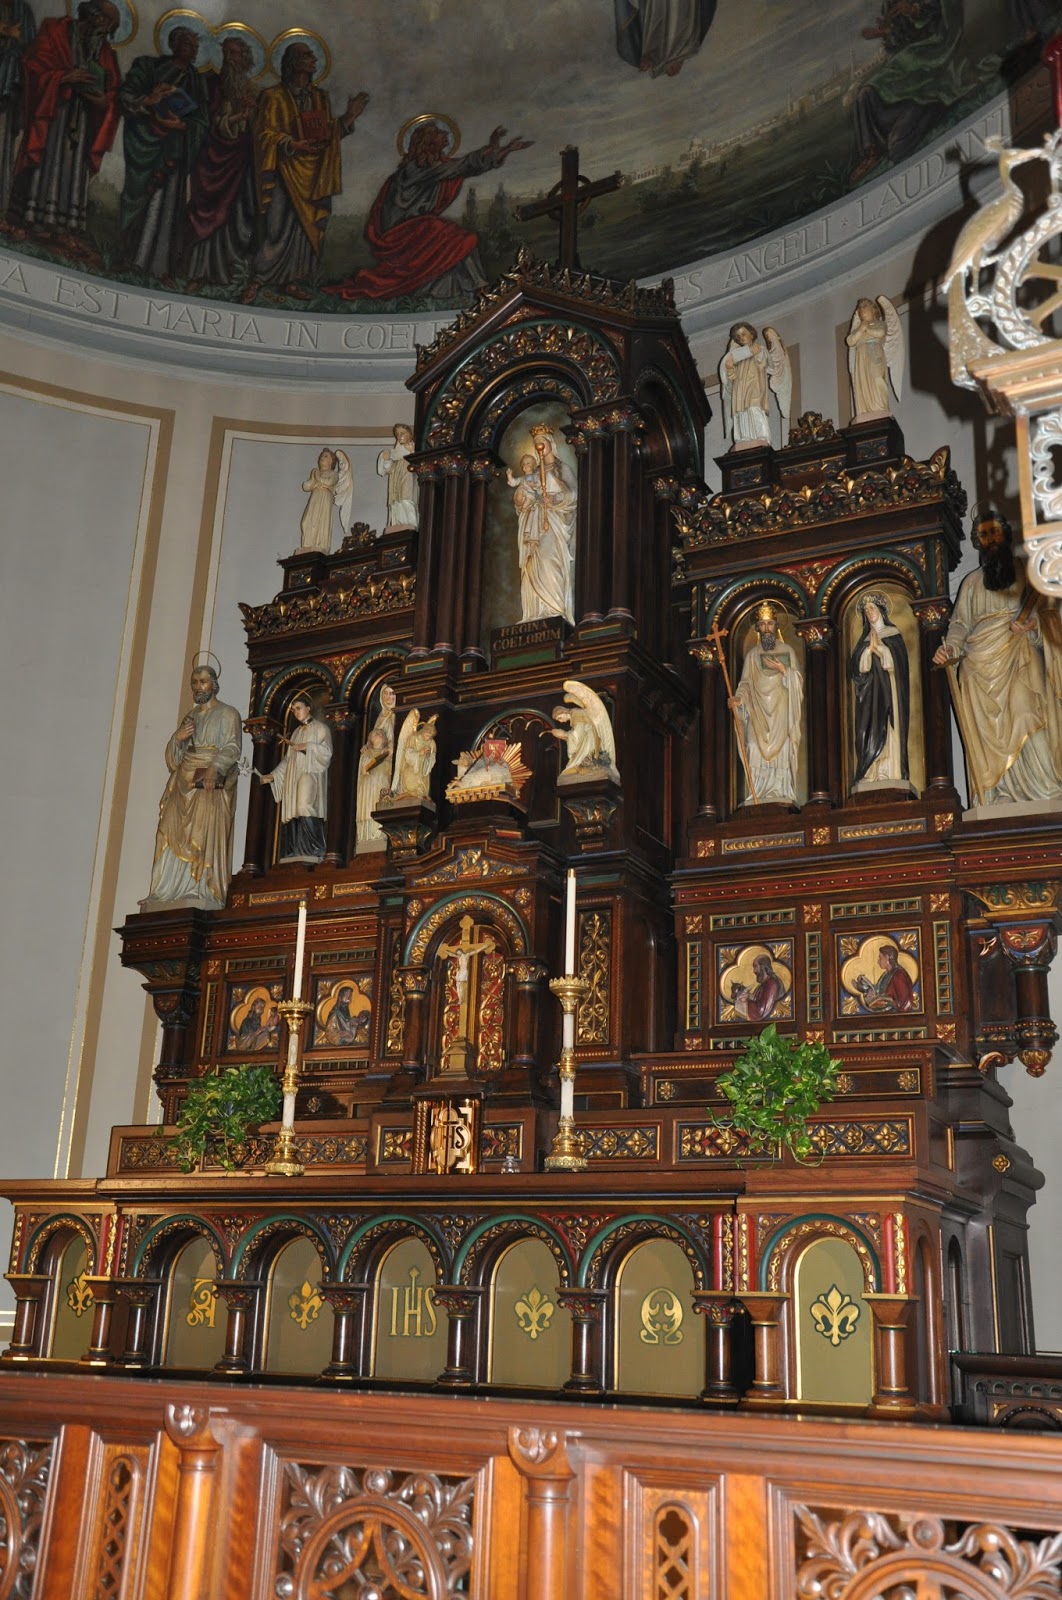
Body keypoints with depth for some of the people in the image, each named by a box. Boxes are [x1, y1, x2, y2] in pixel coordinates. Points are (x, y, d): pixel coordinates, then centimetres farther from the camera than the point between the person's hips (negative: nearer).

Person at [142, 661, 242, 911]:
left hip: (212, 783, -6)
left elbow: (231, 749, -8)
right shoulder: (188, 717, 24)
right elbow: (172, 757, 20)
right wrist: (178, 738, -2)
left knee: (205, 833, -18)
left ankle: (201, 891, -23)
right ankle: (170, 892, -9)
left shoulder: (228, 714, 7)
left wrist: (214, 768, -27)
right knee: (175, 834, -5)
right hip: (185, 783, 6)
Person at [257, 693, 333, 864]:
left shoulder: (320, 728, 6)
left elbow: (327, 752, -7)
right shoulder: (297, 731, 25)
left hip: (310, 775, -7)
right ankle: (295, 855, -8)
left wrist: (307, 746, -15)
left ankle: (313, 851, -26)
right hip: (294, 777, 7)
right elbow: (288, 759, 22)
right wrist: (272, 775, 12)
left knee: (304, 807, -24)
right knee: (292, 813, -4)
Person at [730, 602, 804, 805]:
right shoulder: (752, 655, 14)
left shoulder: (787, 652, 12)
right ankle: (758, 797, -11)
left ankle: (782, 795, -13)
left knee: (781, 751, -10)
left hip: (781, 712, -1)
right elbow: (745, 684, 6)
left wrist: (784, 671, -10)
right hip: (758, 713, 1)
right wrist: (738, 698, -13)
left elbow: (798, 680, 7)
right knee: (757, 754, -9)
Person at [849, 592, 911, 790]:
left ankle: (890, 771, -17)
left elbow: (897, 658, -4)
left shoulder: (893, 633, 9)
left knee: (887, 727, -12)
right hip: (870, 688, 3)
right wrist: (869, 648, -9)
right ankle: (872, 773, -12)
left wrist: (878, 647, -7)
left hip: (888, 686, -3)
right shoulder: (864, 639, 19)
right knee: (870, 727, -6)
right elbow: (855, 664, 6)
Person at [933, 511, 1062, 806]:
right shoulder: (972, 581, 21)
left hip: (1018, 656, -2)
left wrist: (1033, 621, -12)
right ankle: (1002, 801, -13)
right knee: (990, 732, -9)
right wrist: (949, 649, -6)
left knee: (1026, 714, -19)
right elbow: (960, 624, 13)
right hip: (982, 664, 2)